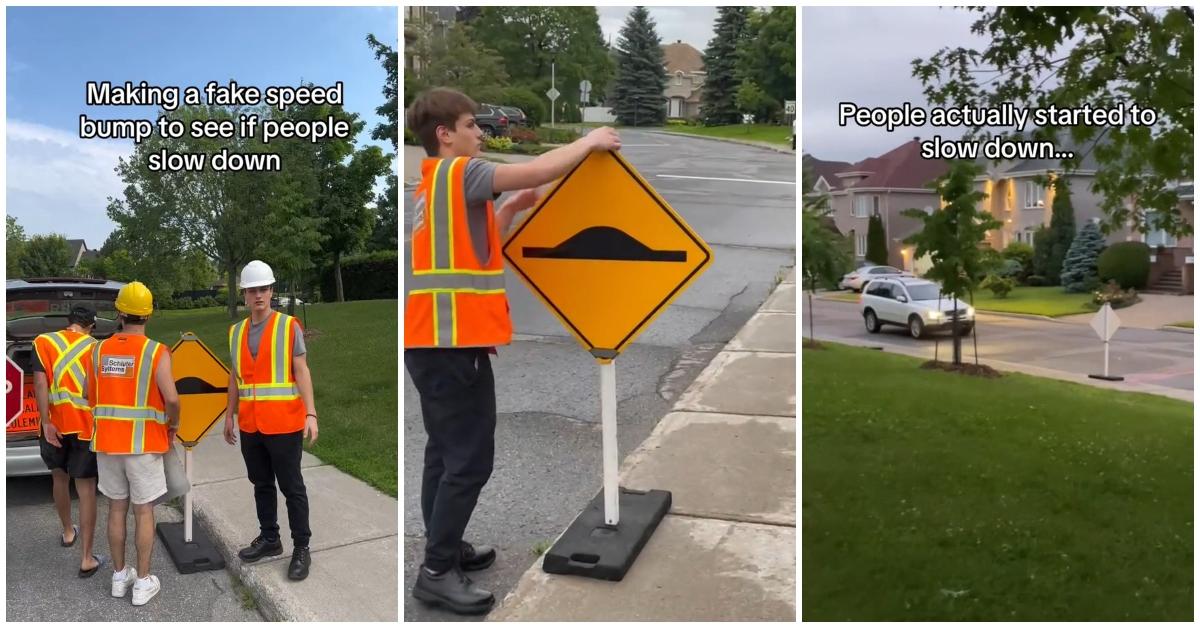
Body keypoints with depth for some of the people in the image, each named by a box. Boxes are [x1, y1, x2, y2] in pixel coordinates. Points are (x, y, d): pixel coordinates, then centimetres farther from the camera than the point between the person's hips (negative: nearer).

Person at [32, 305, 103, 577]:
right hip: (85, 427, -2)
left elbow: (40, 383, -8)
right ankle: (87, 559, 1)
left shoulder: (43, 342, 1)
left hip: (55, 425, 2)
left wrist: (46, 422, -9)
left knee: (60, 479, 26)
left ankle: (68, 532, 45)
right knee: (86, 490, 1)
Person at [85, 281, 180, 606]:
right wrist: (173, 425, -4)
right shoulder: (156, 352, -13)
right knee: (143, 511, 5)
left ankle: (119, 575, 27)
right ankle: (143, 582, 12)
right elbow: (172, 398, -22)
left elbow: (91, 398, 8)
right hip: (143, 443, -4)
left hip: (106, 442, 4)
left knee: (117, 508, 15)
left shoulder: (99, 350, 2)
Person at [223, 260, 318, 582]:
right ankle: (269, 539, 30)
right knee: (261, 485, 15)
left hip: (284, 424, -5)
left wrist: (310, 414, -14)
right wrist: (230, 415, 16)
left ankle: (301, 549, 10)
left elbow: (302, 372, -8)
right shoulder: (236, 332, 10)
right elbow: (235, 377, 16)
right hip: (250, 425, 5)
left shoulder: (289, 326, -5)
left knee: (292, 487, 1)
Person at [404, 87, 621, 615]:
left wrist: (512, 207, 15)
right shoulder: (457, 173, -10)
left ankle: (444, 547, 27)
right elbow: (541, 170, -16)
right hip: (454, 342, -10)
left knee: (446, 452, 17)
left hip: (433, 341, 10)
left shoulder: (434, 183, 19)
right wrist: (589, 141, -1)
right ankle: (437, 572, 2)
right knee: (469, 460, -5)